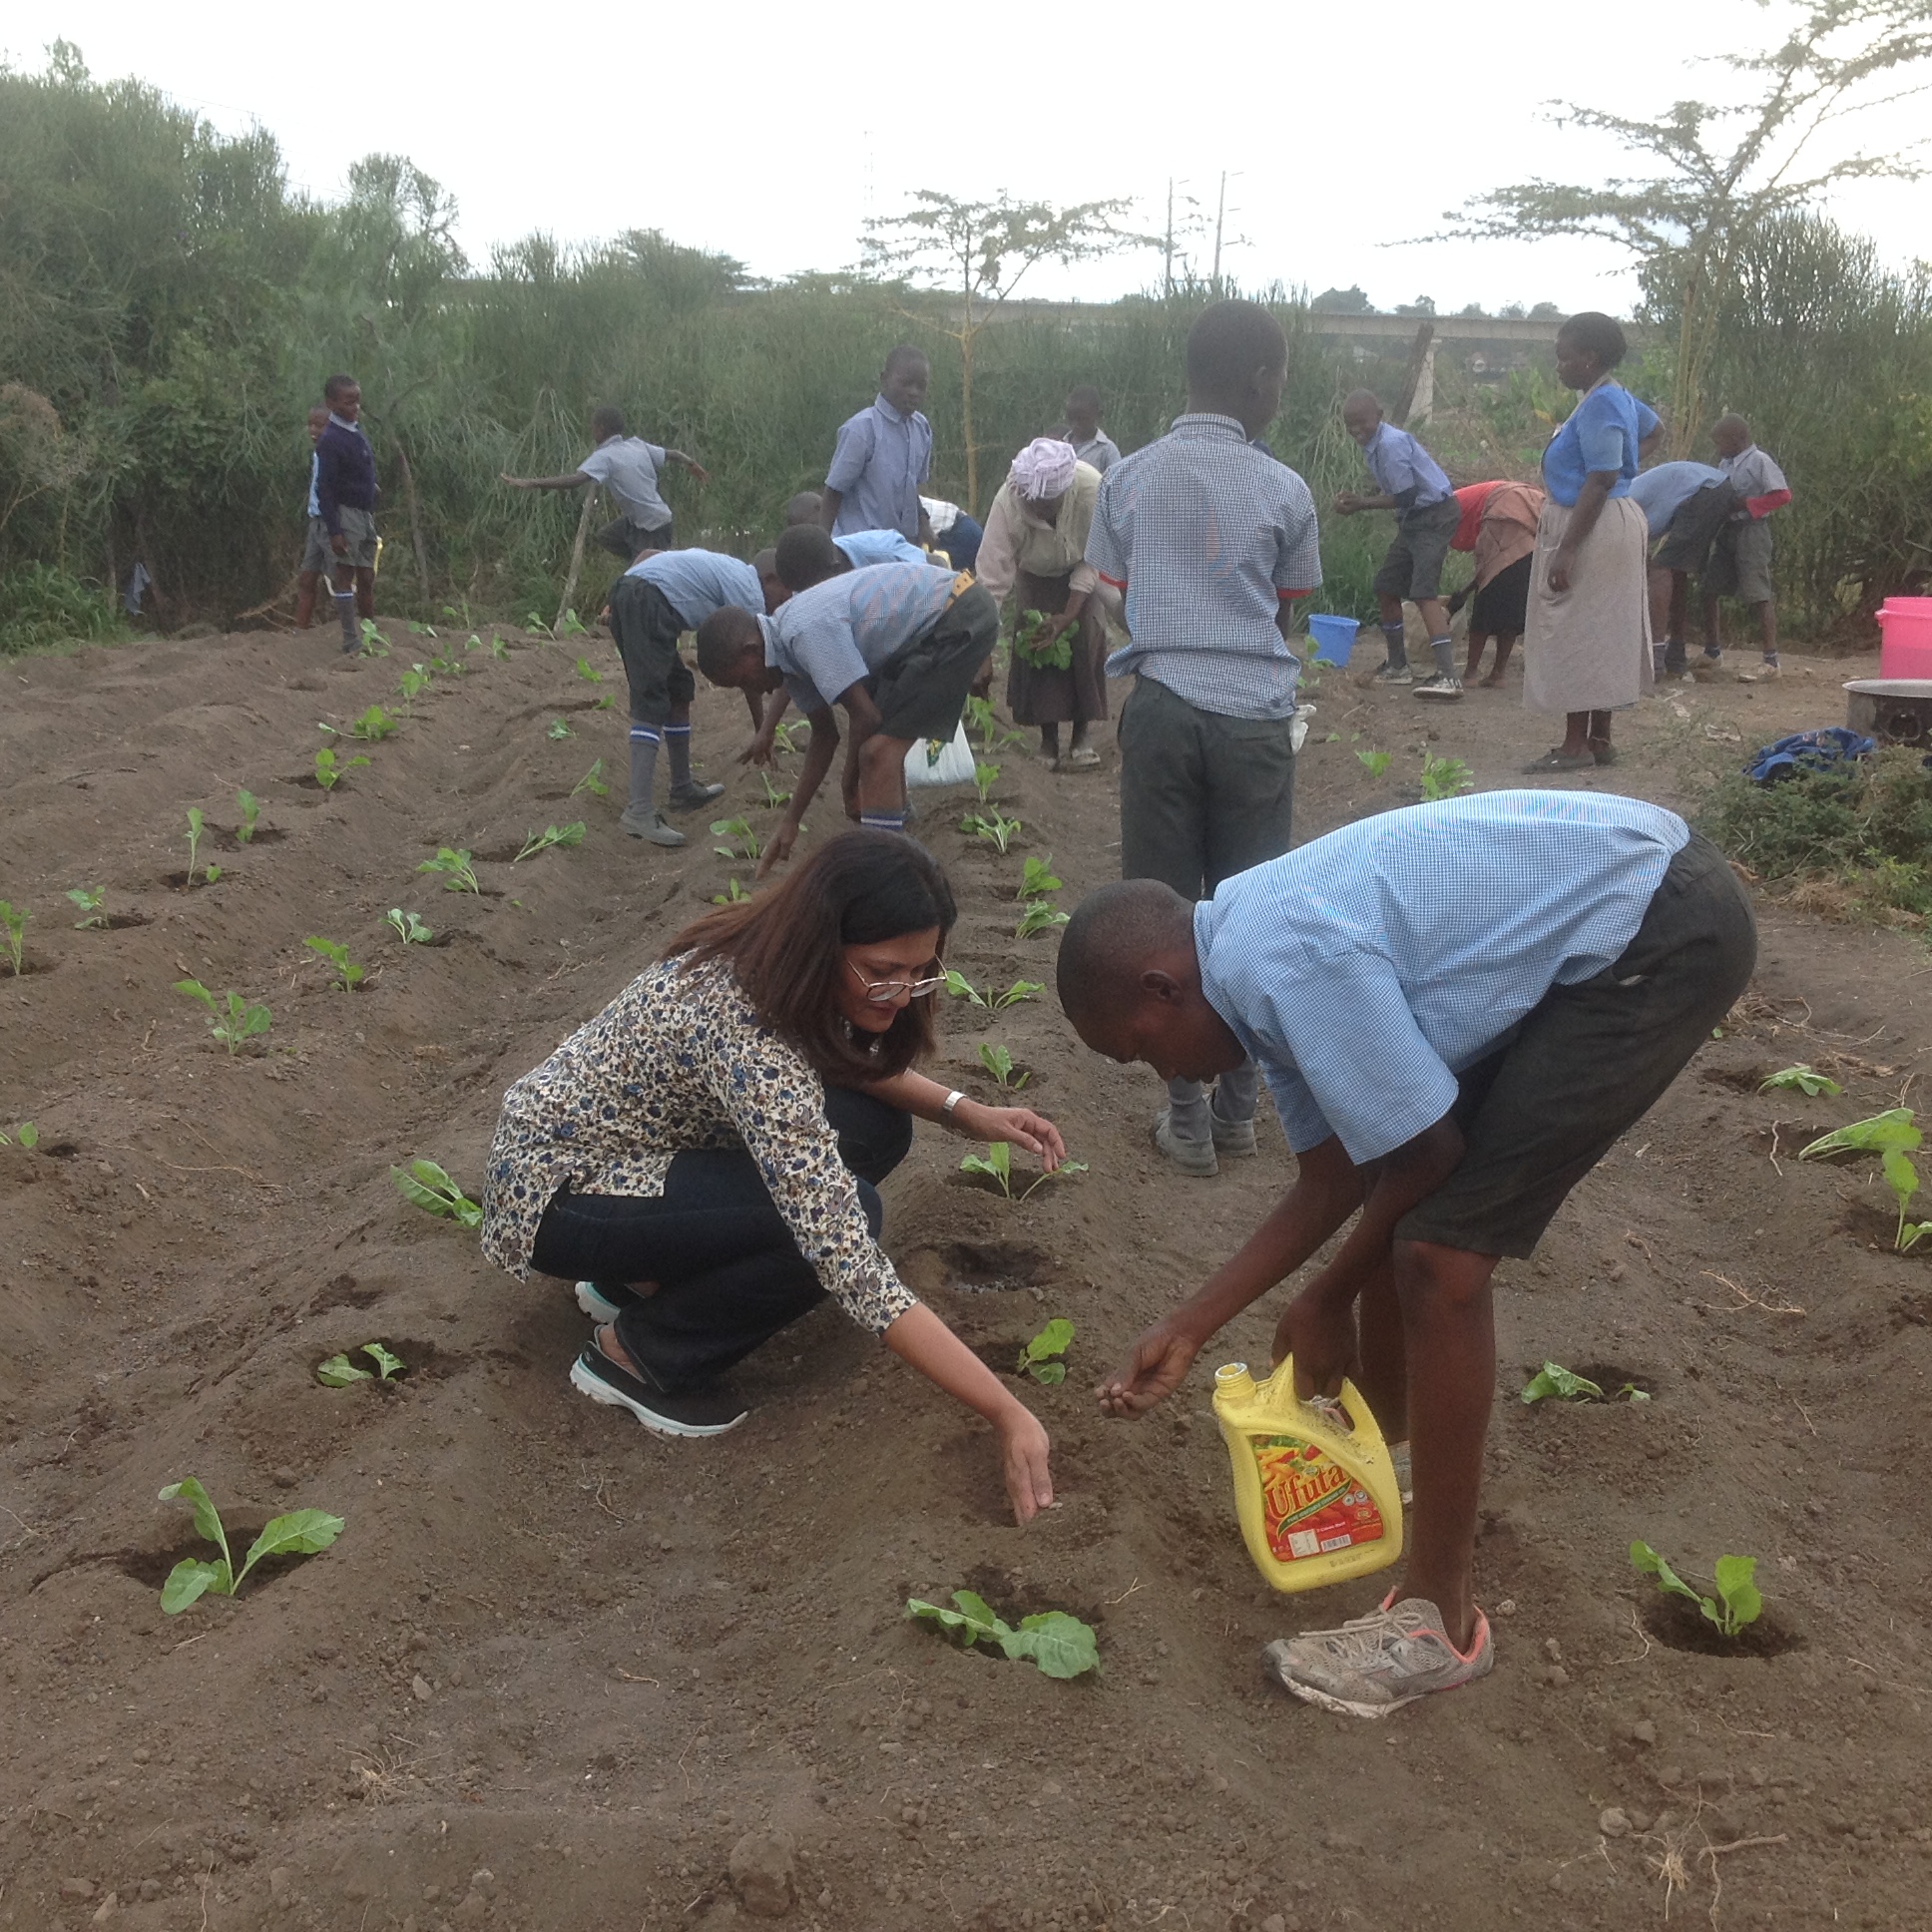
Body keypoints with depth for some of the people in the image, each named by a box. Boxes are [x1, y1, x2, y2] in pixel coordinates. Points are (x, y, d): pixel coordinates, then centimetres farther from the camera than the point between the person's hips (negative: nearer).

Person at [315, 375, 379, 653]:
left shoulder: (357, 429, 10)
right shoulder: (330, 440, -15)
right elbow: (324, 489, -16)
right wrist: (334, 531, -19)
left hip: (365, 513, 8)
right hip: (345, 513, -8)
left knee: (367, 578, 12)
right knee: (346, 575, -4)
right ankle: (351, 641, -1)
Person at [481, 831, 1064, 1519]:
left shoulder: (765, 956, -11)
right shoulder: (748, 1035, -35)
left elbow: (854, 1064, 12)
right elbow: (848, 1262, -37)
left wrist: (963, 1111, -4)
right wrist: (1008, 1414, -34)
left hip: (631, 1143, 8)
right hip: (558, 1195, -8)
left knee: (876, 1127, -6)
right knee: (835, 1214, -25)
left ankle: (647, 1276, 6)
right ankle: (638, 1352, -4)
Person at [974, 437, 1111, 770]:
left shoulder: (1092, 490, -38)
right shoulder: (1007, 503, -37)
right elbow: (991, 579, -36)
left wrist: (1068, 616, -28)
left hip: (1080, 573, 0)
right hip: (1034, 576, 0)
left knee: (1085, 640, -14)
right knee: (1034, 646, -10)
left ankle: (1083, 735, -2)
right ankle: (1048, 739, 3)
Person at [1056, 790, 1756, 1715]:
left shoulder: (1288, 963, -24)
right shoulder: (1258, 950, 5)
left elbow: (1428, 1153, -14)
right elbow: (1331, 1182, 9)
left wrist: (1325, 1300, 2)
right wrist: (1189, 1327, 11)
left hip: (1664, 934, -10)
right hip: (1603, 902, 10)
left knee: (1438, 1253, -11)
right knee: (1400, 1215, 15)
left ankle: (1438, 1622, 1)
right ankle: (1384, 1439, 41)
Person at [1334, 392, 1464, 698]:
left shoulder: (1391, 443, -21)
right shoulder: (1372, 445, 7)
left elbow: (1405, 496, -22)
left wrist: (1362, 504, -17)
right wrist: (1356, 500, -6)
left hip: (1434, 515, -10)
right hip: (1414, 518, 10)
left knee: (1423, 591, -21)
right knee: (1386, 587, 14)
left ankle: (1448, 676, -30)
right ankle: (1397, 666, 26)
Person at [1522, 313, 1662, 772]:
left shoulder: (1600, 405, -18)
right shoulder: (1616, 397, 13)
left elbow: (1599, 481, -24)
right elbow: (1652, 429, 34)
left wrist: (1566, 550, -26)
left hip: (1592, 528, -10)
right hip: (1611, 524, 10)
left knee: (1577, 635, -7)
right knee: (1600, 635, 12)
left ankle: (1576, 744, -4)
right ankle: (1600, 738, 17)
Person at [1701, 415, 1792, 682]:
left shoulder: (1759, 462, -12)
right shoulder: (1725, 463, 11)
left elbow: (1783, 494, -16)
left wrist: (1747, 504, -17)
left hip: (1751, 530, -8)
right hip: (1726, 530, 8)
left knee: (1760, 595, -9)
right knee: (1708, 590, 10)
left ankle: (1771, 661, -8)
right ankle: (1713, 652, 24)